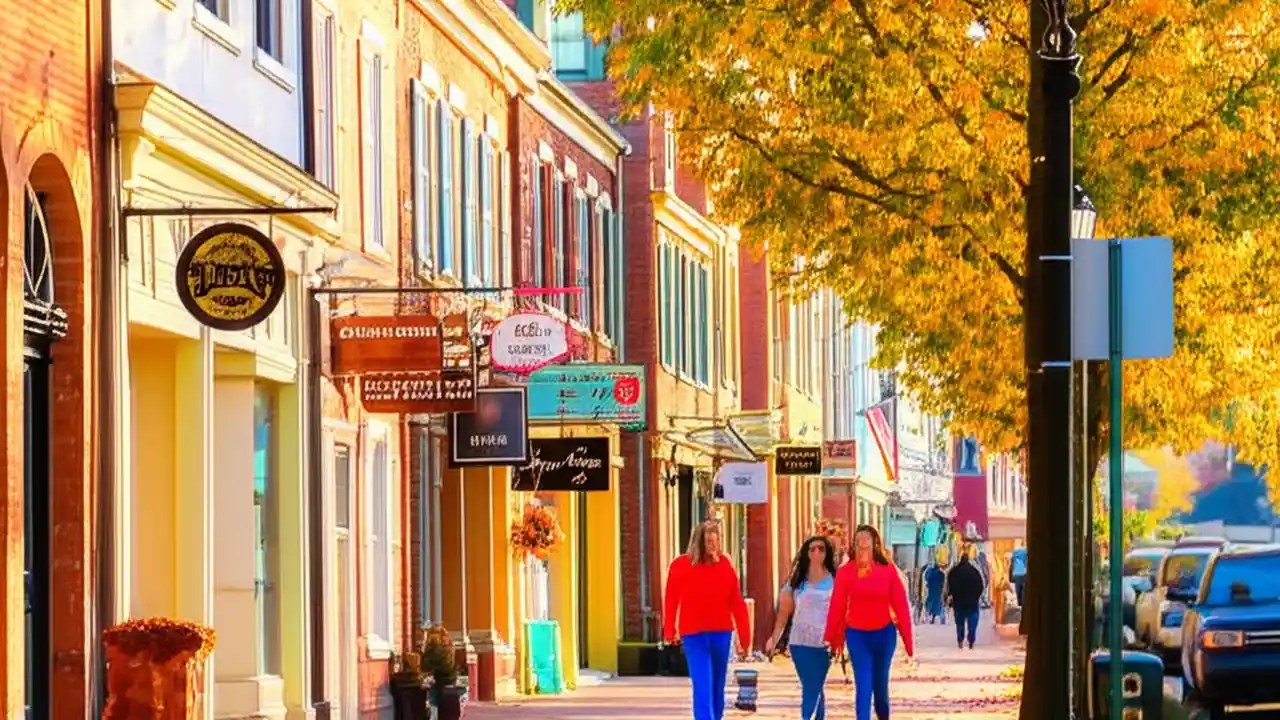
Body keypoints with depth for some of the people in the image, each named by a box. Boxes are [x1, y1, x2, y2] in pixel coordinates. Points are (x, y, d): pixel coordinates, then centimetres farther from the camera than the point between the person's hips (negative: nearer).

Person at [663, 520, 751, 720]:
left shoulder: (724, 564, -1)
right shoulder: (680, 566, -5)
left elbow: (736, 602, 1)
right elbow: (671, 601, 4)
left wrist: (744, 635, 0)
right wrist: (670, 632, 8)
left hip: (721, 634, 3)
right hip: (694, 635, -3)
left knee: (717, 687, 14)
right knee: (703, 688, -10)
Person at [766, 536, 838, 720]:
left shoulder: (835, 580, 2)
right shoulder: (797, 581, 7)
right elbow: (784, 612, 7)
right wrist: (774, 638, -1)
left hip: (824, 643, -2)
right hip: (800, 642, 2)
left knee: (813, 688, -4)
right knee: (812, 688, 2)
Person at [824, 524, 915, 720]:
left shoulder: (888, 571, -8)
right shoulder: (845, 572, -7)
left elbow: (900, 605, -5)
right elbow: (837, 606, -4)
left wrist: (908, 639, -4)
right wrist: (830, 637, -1)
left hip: (884, 634, 1)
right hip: (857, 635, -1)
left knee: (880, 683, 16)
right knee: (863, 686, -5)